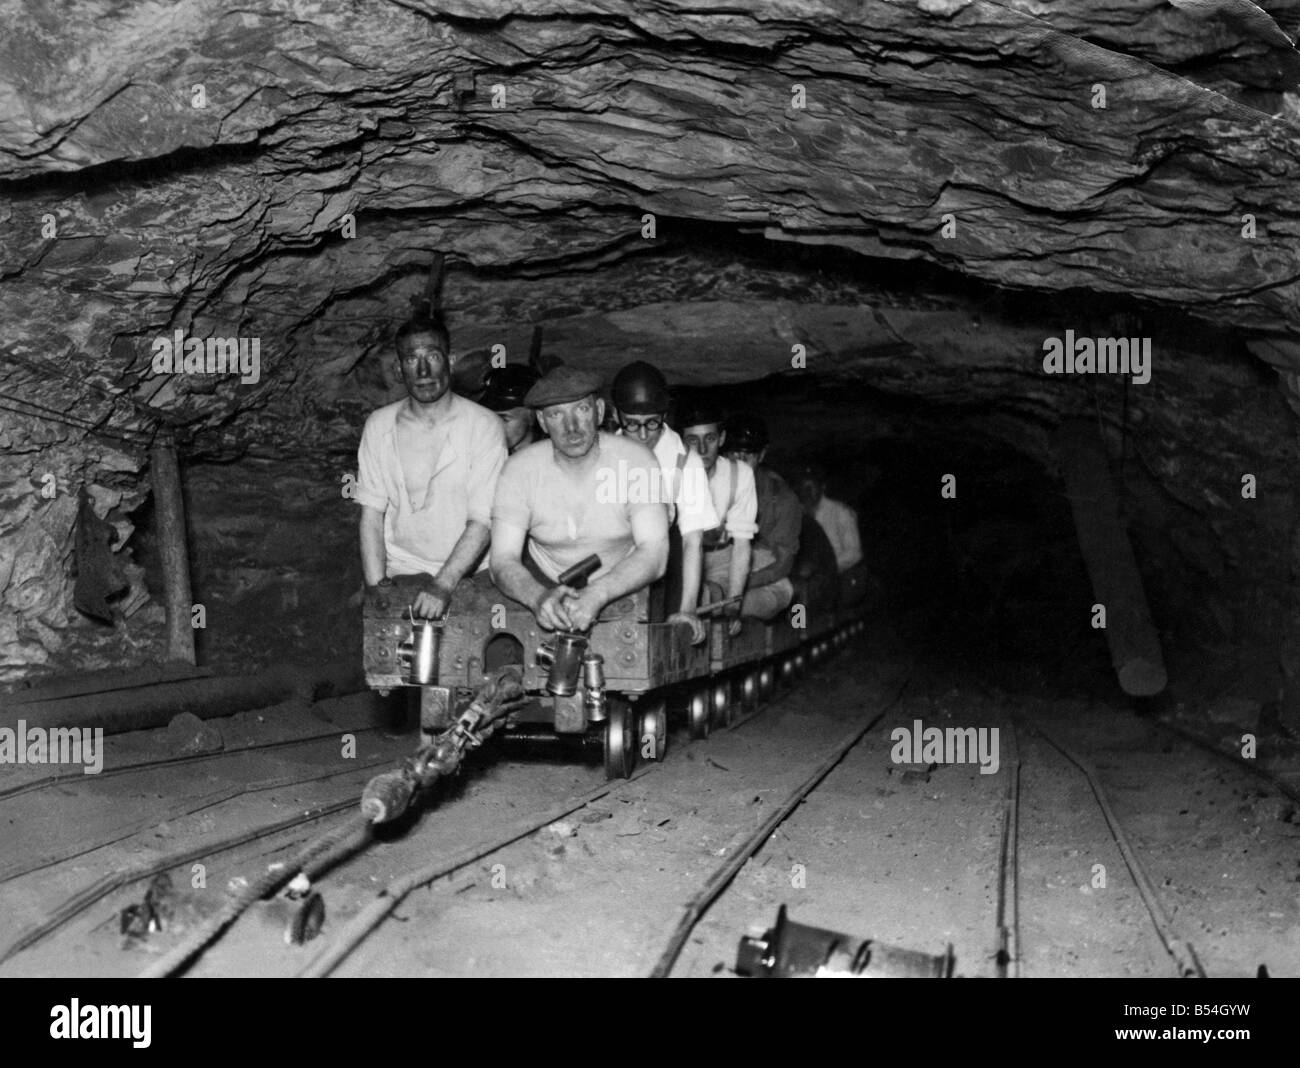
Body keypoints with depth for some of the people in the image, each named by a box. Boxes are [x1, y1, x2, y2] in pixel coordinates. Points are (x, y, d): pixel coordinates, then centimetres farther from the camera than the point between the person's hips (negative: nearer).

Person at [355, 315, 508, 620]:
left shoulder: (483, 426, -5)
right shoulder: (379, 425, 4)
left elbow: (482, 520, -10)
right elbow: (372, 513, 2)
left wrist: (443, 584, -22)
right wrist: (377, 590, -10)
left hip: (466, 571, -1)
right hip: (401, 571, 2)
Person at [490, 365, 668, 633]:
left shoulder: (636, 460, -13)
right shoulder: (519, 469, -10)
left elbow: (654, 555, -20)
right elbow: (503, 561, -15)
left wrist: (598, 595, -38)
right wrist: (539, 597, -38)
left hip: (622, 588, 0)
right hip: (543, 587, 1)